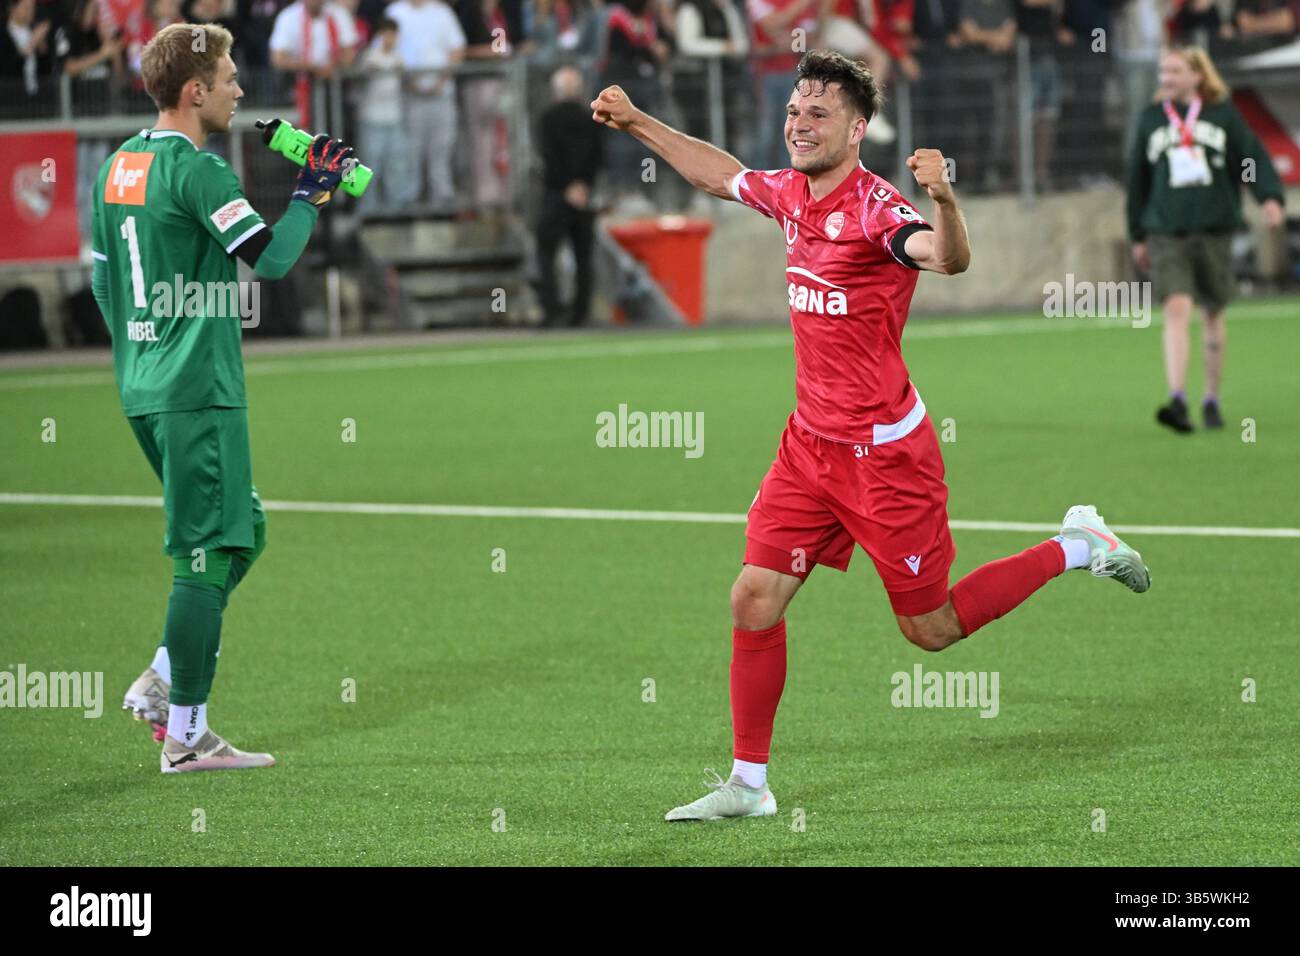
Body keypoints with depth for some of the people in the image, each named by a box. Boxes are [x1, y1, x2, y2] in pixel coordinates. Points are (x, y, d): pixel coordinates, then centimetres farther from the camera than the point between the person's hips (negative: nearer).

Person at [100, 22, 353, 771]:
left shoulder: (119, 166, 13)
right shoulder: (197, 171, -15)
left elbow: (103, 279, 20)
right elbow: (271, 258, -22)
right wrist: (313, 194, -8)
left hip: (144, 389, 9)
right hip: (200, 392, -9)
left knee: (243, 532, 18)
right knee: (211, 554, -4)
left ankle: (162, 681, 11)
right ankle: (186, 735, -3)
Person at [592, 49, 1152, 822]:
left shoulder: (874, 206, -19)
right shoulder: (790, 193, 4)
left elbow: (948, 259, -39)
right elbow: (720, 174, 26)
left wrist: (944, 200, -59)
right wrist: (637, 122, 29)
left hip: (885, 453, -7)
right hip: (811, 444, 7)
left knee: (931, 629, 2)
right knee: (755, 598, 0)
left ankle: (1077, 547, 20)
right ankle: (748, 785, 10)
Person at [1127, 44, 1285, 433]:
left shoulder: (1223, 114, 4)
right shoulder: (1151, 119, 8)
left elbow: (1254, 157, 1)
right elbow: (1138, 179, 15)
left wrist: (1269, 196, -18)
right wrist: (1138, 235, 16)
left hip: (1214, 230, 0)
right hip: (1166, 233, 0)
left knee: (1213, 314, 10)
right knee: (1176, 309, -18)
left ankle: (1211, 399, 24)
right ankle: (1177, 400, -26)